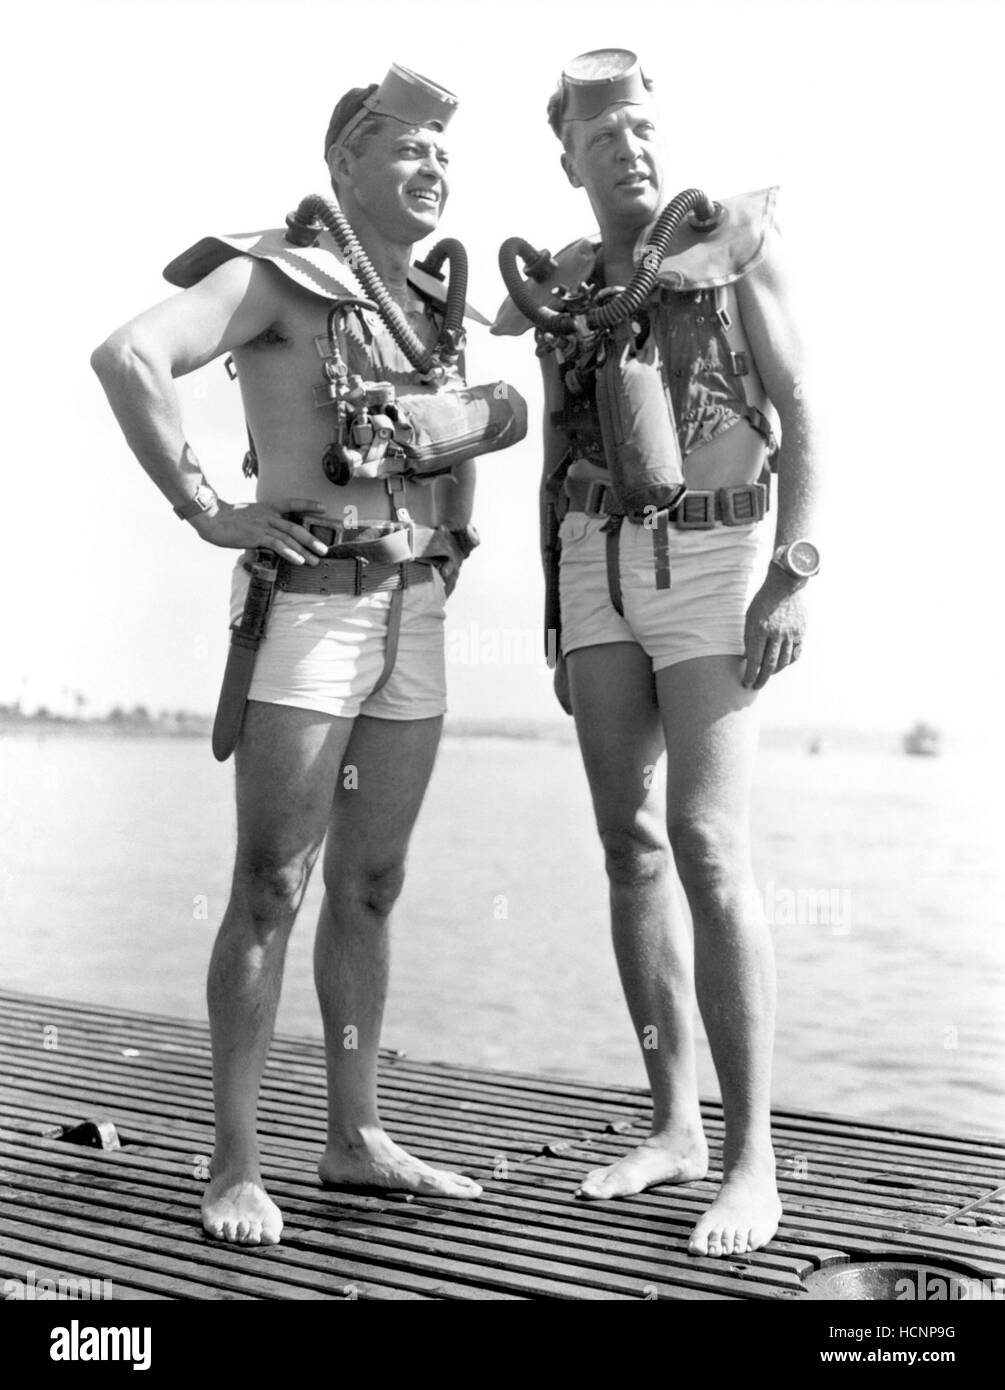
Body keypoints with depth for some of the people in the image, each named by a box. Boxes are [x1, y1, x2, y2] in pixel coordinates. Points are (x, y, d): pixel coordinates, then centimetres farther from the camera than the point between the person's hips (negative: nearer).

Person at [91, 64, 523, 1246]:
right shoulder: (278, 277, -4)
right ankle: (234, 1166, 1)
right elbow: (128, 356, -19)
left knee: (370, 887, 9)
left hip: (412, 620, 7)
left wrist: (456, 535, 20)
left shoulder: (427, 311, 18)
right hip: (307, 612, -7)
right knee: (270, 890, -7)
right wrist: (204, 510, -19)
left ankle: (356, 1139, 18)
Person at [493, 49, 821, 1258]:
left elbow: (802, 415, -5)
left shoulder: (739, 242, 1)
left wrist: (793, 574, -17)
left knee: (706, 847, -17)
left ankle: (752, 1159, -12)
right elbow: (558, 475, 15)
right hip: (599, 569, 6)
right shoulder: (560, 291, 15)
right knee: (630, 844, 1)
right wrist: (559, 630, 11)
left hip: (710, 563, -5)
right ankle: (675, 1123, 9)